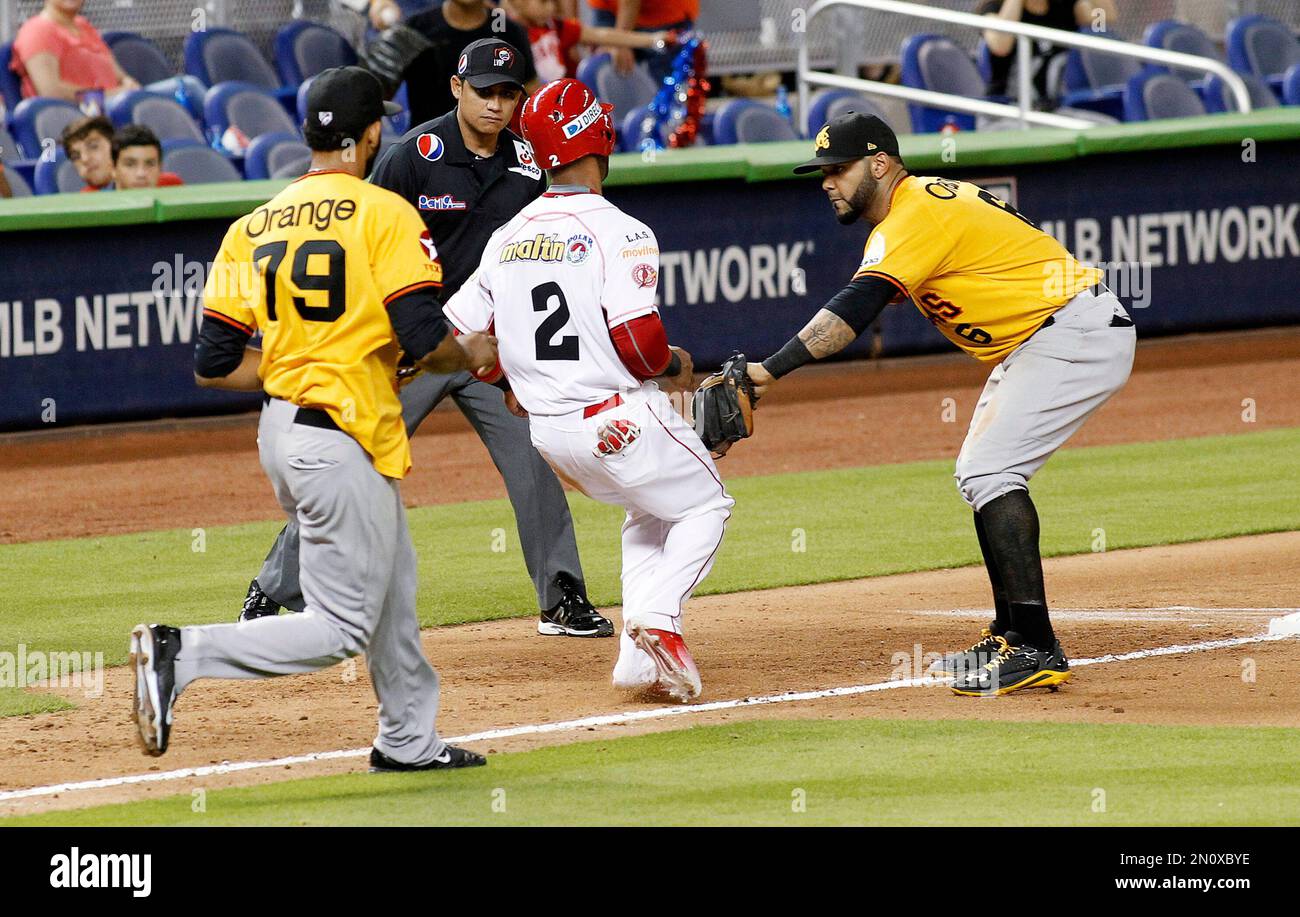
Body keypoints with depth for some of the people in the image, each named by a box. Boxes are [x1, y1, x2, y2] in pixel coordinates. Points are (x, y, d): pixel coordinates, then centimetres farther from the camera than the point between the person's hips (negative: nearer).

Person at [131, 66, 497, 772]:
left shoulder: (253, 229, 7)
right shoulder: (384, 214, -11)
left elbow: (213, 365, 3)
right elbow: (424, 338, -18)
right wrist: (473, 355, 4)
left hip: (280, 430, 8)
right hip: (342, 441, -8)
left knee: (391, 587, 24)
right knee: (342, 627, -3)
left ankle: (409, 739, 32)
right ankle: (183, 654, -16)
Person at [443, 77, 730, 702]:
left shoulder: (510, 237, 7)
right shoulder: (618, 232, -14)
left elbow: (456, 332, 9)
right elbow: (638, 343, -21)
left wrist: (513, 381, 25)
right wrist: (674, 364, 1)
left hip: (547, 430, 7)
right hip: (619, 419, -7)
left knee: (650, 514, 25)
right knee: (704, 505, 12)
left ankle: (638, 659, 11)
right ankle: (655, 619, -10)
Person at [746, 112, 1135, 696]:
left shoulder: (916, 215, -19)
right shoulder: (928, 200, 13)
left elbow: (856, 309, -32)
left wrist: (772, 369, -40)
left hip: (1077, 334, -11)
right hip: (1030, 345, 11)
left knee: (989, 471, -19)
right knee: (979, 475, 16)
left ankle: (1037, 652, -22)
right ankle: (1011, 637, 23)